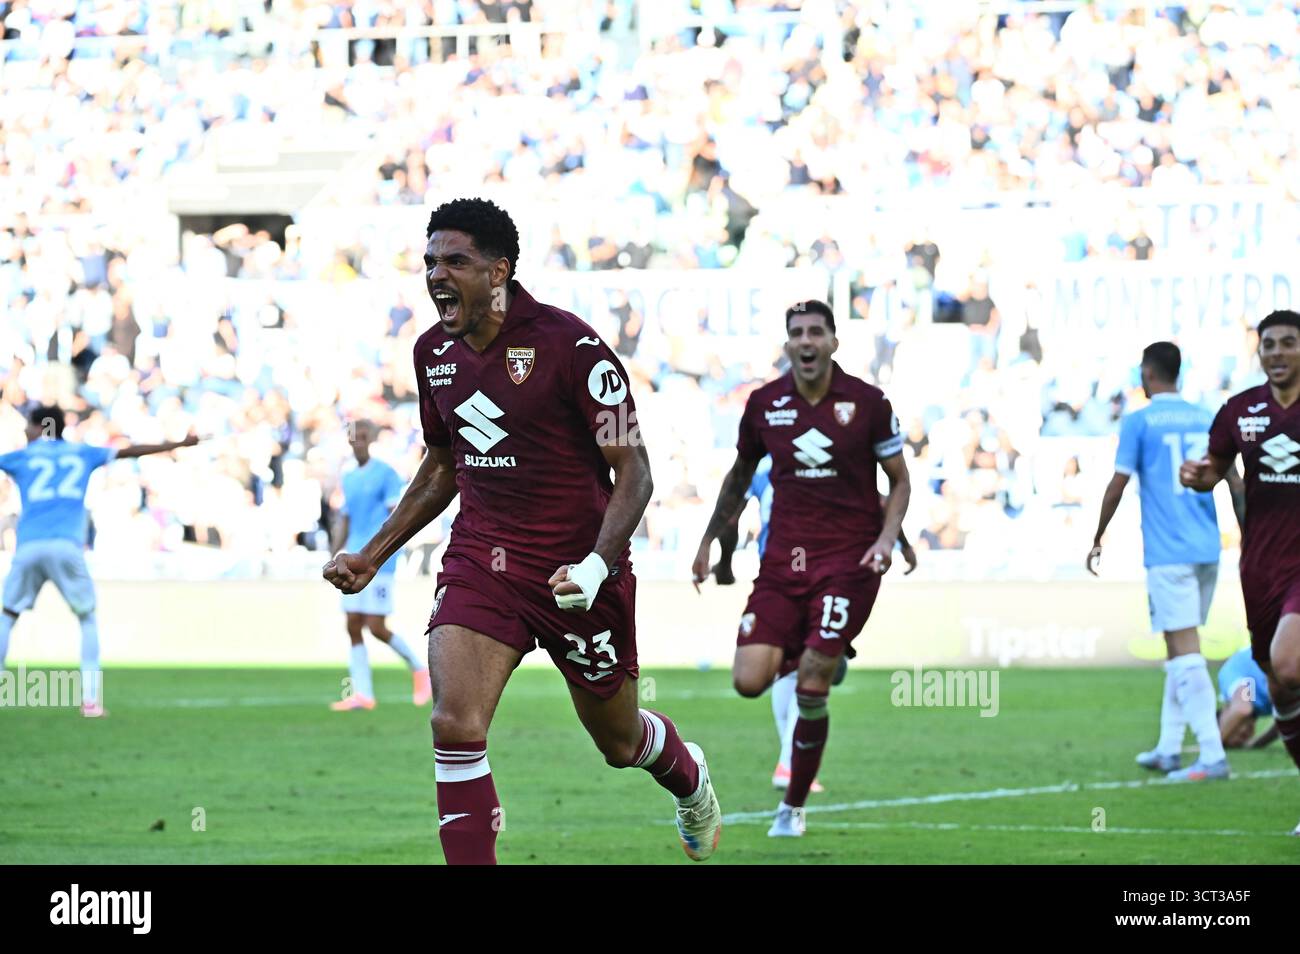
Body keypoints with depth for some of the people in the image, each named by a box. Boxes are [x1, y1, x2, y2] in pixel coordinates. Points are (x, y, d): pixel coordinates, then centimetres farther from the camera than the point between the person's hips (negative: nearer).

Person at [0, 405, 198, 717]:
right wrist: (180, 444, 35)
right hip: (67, 547, 1)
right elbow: (130, 452, 26)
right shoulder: (81, 453, 21)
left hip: (28, 548, -1)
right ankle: (91, 700, 4)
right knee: (87, 618, 15)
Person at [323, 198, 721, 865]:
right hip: (479, 561, 4)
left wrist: (598, 564, -28)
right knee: (455, 726, -18)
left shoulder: (570, 346, -16)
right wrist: (374, 554, 15)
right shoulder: (434, 351, 3)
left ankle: (688, 775, 51)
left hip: (574, 569, -4)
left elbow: (633, 472, -14)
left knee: (620, 741, 15)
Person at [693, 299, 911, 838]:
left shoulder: (867, 402, -4)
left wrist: (887, 536, -10)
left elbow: (899, 480, 6)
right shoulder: (764, 404, 3)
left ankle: (793, 807, 8)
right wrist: (709, 540, 18)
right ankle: (805, 656, 26)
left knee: (810, 689, -11)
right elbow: (740, 475, 19)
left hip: (848, 558, -3)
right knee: (749, 682, -11)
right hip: (783, 556, 3)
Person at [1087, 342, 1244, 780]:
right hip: (1207, 552, 6)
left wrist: (1097, 540, 8)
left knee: (1186, 652, -9)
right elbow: (1236, 483, 11)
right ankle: (1169, 748, 21)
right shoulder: (1206, 419, 11)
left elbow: (1117, 486, -4)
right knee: (1180, 650, 17)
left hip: (1167, 554, -6)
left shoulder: (1139, 422, -3)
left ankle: (1213, 756, -17)